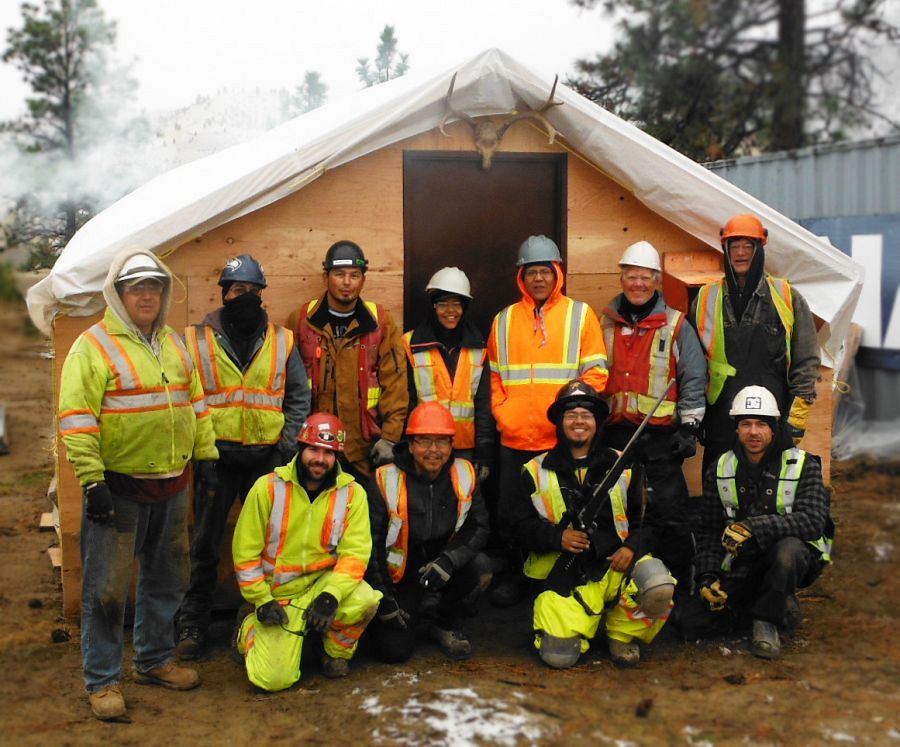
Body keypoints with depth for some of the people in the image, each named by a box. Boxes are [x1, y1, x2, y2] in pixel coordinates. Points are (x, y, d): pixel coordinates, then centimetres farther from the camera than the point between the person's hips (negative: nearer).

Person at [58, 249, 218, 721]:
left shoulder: (173, 344, 11)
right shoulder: (93, 346, -10)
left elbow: (195, 402, 19)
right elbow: (76, 417, -15)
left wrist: (205, 454, 12)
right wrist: (91, 480, -20)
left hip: (172, 485, 7)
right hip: (119, 487, -7)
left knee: (166, 579, 17)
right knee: (107, 588, -1)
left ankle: (154, 660, 33)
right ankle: (102, 681, 11)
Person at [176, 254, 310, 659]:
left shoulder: (281, 341, 7)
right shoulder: (196, 341, 2)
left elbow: (299, 396, 9)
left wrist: (288, 444, -1)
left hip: (267, 457, 1)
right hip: (215, 456, -1)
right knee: (205, 544, 3)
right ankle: (193, 624, 14)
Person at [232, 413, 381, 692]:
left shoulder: (352, 493, -7)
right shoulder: (269, 487, -10)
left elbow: (355, 553, -12)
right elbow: (245, 552, -5)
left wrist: (330, 596, -27)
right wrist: (262, 601, -10)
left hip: (325, 582, 1)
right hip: (279, 594, -1)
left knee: (364, 601, -32)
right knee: (274, 678, -14)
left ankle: (336, 652, 1)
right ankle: (249, 628, 20)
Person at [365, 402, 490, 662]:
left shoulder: (464, 474, -8)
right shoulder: (386, 480, -15)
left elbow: (478, 526, -7)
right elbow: (371, 544, -10)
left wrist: (448, 560, -26)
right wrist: (384, 601, -11)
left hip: (443, 569, 2)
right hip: (398, 574, -2)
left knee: (479, 569, -28)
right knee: (394, 650, -13)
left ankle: (446, 623, 2)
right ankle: (411, 611, 22)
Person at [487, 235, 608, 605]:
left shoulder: (580, 315, 4)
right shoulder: (504, 320, 12)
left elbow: (596, 372, -1)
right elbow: (494, 377, 13)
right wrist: (502, 413, -1)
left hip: (564, 439, -2)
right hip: (515, 440, 3)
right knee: (511, 513, 7)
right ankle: (518, 576, 23)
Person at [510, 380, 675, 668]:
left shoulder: (623, 466, 11)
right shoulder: (536, 472, 9)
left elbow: (646, 517, 10)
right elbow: (523, 524, 6)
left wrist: (632, 547, -10)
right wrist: (557, 536, -12)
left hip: (617, 563, 1)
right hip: (565, 575, -1)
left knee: (659, 587, -32)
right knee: (558, 655, -19)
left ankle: (621, 634, 0)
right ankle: (587, 619, 18)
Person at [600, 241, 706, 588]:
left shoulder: (676, 325, 2)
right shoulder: (605, 323, 11)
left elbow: (694, 379, 1)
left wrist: (689, 427, -5)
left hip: (661, 436, -3)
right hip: (613, 434, 3)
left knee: (670, 513, -5)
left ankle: (678, 583, 6)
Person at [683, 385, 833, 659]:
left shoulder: (803, 465, -9)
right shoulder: (719, 470, 3)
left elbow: (813, 520, -24)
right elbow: (709, 531, 7)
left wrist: (754, 527, -33)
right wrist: (708, 576, -8)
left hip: (797, 557, -4)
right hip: (741, 564, 4)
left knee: (787, 549, -40)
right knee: (691, 624, -10)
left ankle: (767, 620, -13)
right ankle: (779, 602, 12)